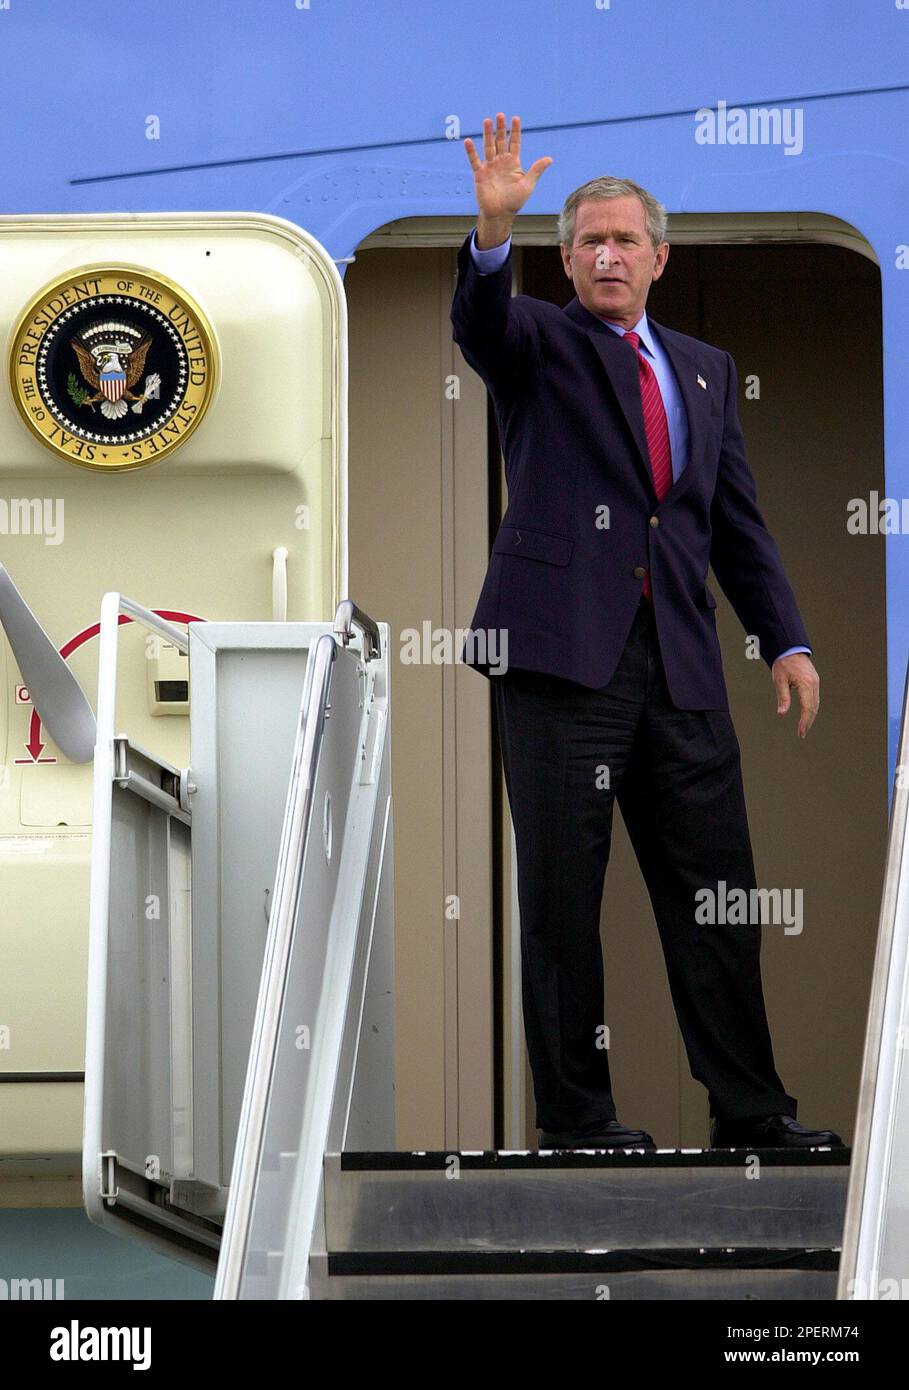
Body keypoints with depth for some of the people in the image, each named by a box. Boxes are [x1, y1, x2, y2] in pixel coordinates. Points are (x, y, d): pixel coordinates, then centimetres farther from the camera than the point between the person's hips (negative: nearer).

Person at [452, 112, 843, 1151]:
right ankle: (574, 1113, 6)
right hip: (561, 646, -4)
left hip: (680, 661, 4)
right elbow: (479, 320, -16)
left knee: (718, 893, 4)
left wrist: (787, 640, 10)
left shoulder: (704, 369, 20)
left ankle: (748, 1108, 11)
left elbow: (738, 520, 20)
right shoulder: (540, 345, 8)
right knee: (561, 890, -1)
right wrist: (494, 225, -34)